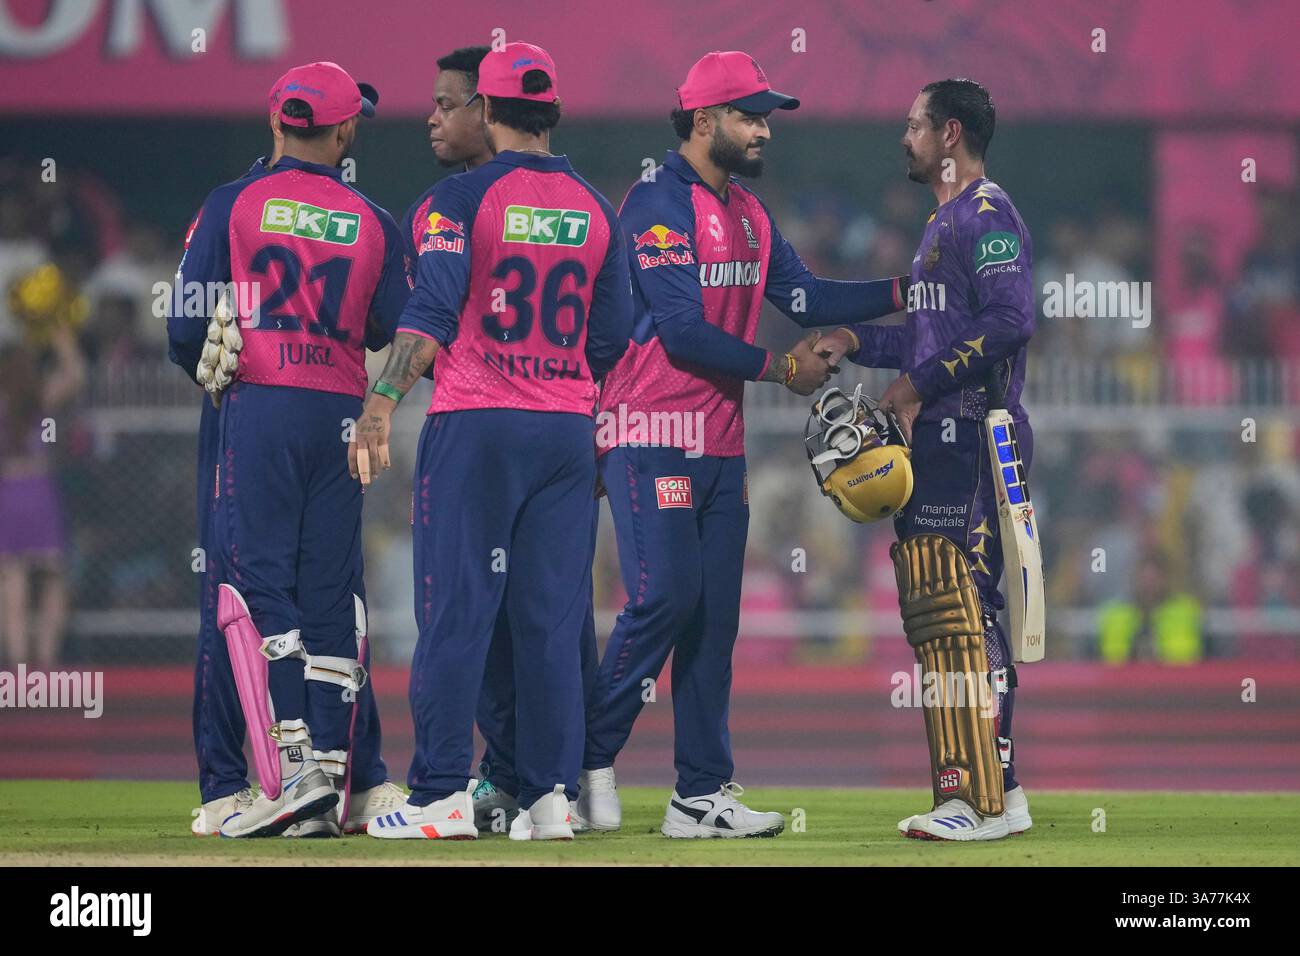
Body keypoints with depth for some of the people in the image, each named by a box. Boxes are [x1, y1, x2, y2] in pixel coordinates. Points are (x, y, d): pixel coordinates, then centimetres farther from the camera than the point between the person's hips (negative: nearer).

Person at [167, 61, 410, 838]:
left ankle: (289, 767, -17)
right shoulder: (372, 222, 8)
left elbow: (188, 327, -2)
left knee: (256, 580, -5)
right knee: (330, 593, 7)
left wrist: (209, 375, 19)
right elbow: (393, 334, 7)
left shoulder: (233, 205, 0)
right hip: (341, 413, 3)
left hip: (258, 405, -3)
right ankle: (339, 775, 4)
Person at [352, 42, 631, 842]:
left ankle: (443, 797, -6)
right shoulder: (594, 209, 10)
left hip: (475, 425, -4)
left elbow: (433, 313, -15)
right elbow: (612, 340, 13)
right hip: (568, 430, 4)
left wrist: (384, 404, -19)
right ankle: (552, 796, 4)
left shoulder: (464, 198, -4)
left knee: (456, 610, -3)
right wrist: (599, 440, 21)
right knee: (554, 618, 6)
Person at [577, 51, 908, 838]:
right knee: (663, 599, -14)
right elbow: (683, 331, -18)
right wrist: (779, 369, -12)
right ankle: (590, 762, -2)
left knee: (716, 617, 6)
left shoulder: (748, 214, 16)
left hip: (722, 445, 9)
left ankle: (702, 795, 9)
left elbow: (803, 296, 10)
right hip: (653, 437, -9)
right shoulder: (658, 206, -12)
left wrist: (902, 292, 0)